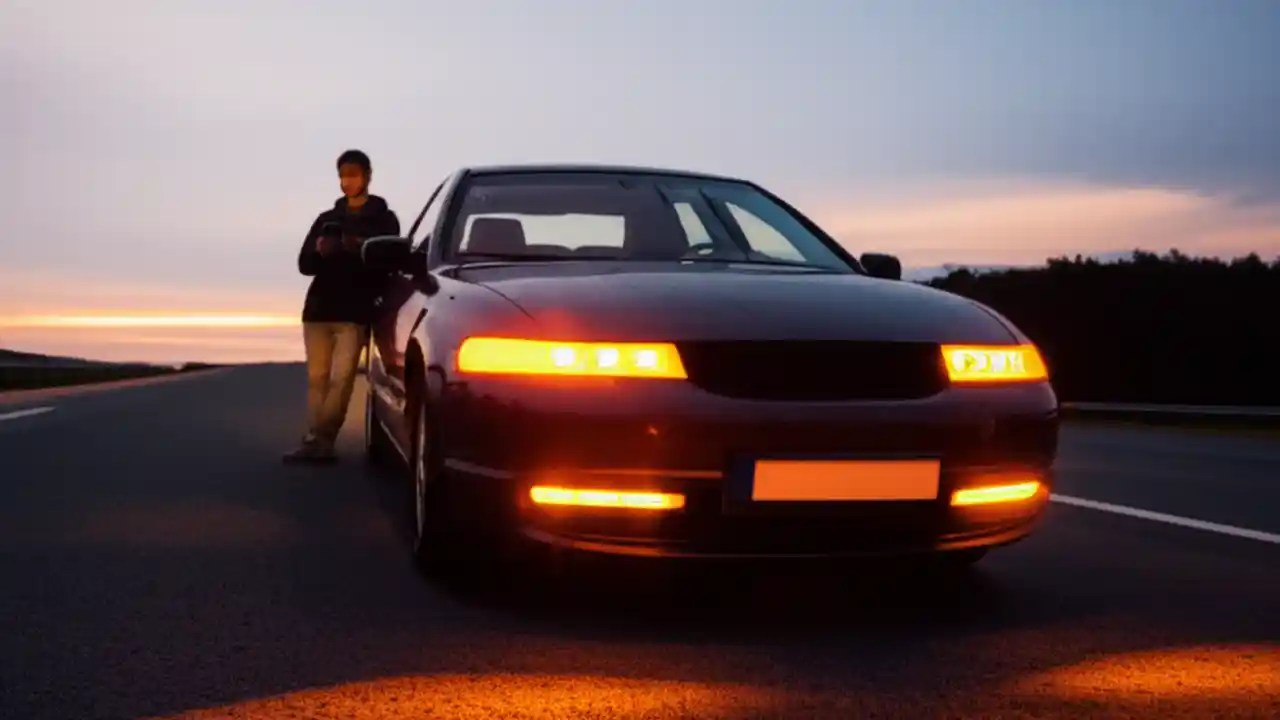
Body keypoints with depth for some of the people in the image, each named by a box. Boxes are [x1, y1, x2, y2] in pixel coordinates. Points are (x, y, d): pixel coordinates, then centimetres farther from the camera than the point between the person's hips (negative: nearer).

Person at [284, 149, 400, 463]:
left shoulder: (384, 219, 7)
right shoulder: (326, 219, 18)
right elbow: (304, 263, 10)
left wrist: (361, 249, -23)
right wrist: (319, 251, -13)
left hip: (354, 313, -4)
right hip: (318, 310, 4)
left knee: (341, 378, -13)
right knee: (317, 378, 1)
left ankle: (317, 441, -15)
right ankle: (317, 442, 0)